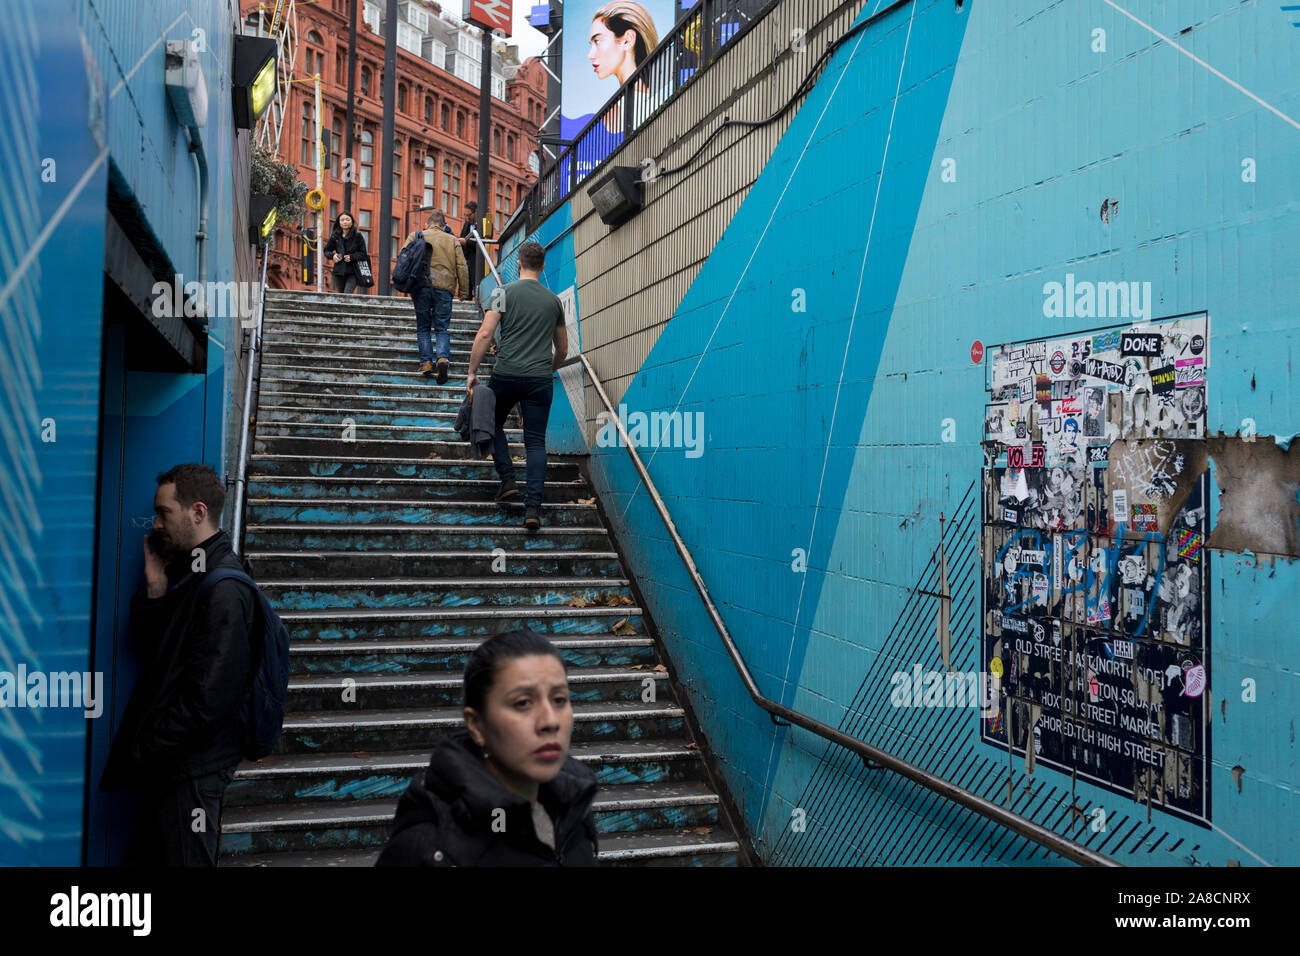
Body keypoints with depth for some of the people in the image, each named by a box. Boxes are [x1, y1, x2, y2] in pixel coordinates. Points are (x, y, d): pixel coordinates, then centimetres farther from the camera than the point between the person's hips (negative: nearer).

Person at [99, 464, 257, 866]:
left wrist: (144, 751, -14)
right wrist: (154, 590, -4)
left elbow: (207, 699, -25)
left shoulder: (224, 590, -22)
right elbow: (149, 653, 10)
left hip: (191, 770, -9)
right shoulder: (189, 574, 9)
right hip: (165, 763, 9)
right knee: (143, 856, 20)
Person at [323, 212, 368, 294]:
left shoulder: (357, 236, -2)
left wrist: (351, 257, -16)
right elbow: (327, 250, 15)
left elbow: (363, 254, -1)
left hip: (353, 272, -4)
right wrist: (332, 255, -7)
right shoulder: (335, 236, 5)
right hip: (339, 272, 4)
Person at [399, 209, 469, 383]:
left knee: (423, 327, 10)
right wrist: (463, 292, 11)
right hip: (444, 287, 0)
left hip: (421, 286, 0)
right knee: (442, 327, 5)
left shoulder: (414, 236, 11)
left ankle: (426, 362, 1)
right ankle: (443, 357, -17)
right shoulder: (452, 240, 12)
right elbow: (462, 268, 7)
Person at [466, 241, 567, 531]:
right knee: (536, 442, 2)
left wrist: (472, 371, 0)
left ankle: (507, 479, 9)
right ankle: (533, 506, -8)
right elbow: (563, 350, 20)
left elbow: (485, 334, -8)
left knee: (493, 425, 23)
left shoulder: (505, 293, 1)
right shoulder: (554, 300, 12)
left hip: (506, 375, -2)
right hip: (540, 379, 2)